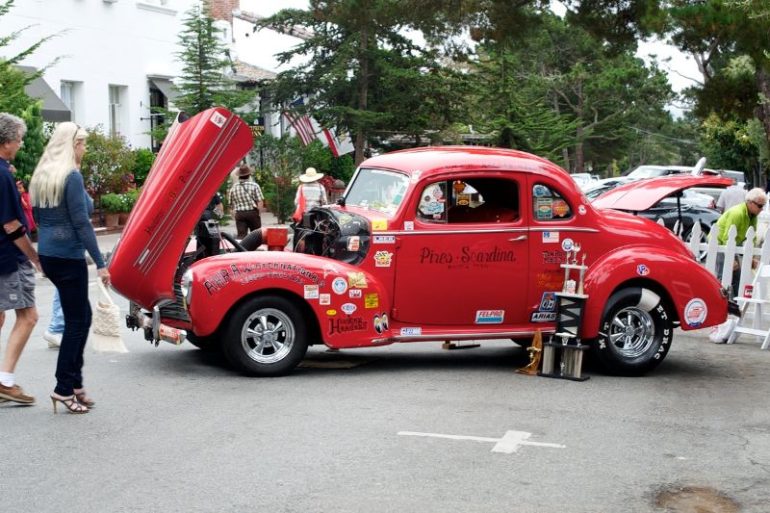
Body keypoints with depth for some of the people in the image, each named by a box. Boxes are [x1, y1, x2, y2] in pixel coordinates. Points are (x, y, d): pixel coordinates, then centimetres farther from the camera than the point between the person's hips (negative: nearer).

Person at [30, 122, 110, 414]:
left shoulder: (42, 176, 12)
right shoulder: (72, 176, -14)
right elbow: (81, 223, -17)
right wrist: (100, 263, -16)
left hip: (47, 255, 9)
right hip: (68, 256, -8)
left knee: (82, 315, 15)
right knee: (76, 321, -1)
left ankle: (75, 382, 17)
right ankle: (64, 388, 0)